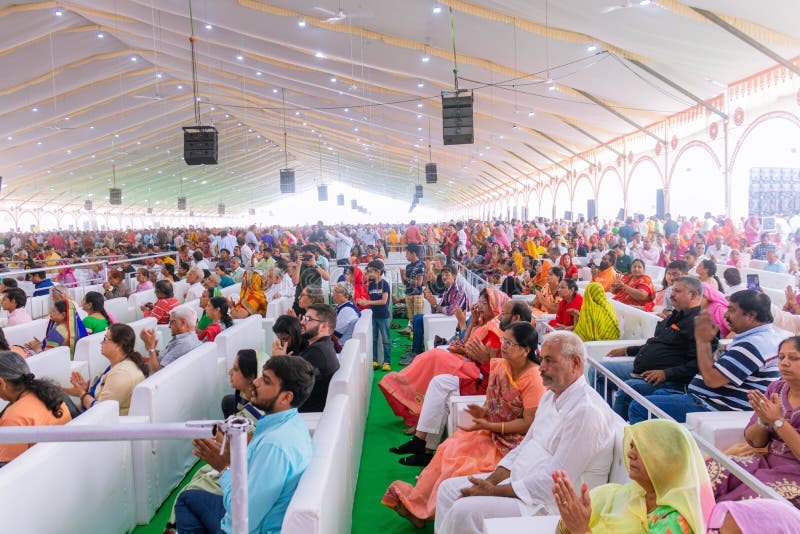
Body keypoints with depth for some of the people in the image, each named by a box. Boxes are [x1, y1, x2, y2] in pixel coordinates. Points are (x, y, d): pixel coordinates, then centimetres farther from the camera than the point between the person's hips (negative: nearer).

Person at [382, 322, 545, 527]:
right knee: (449, 449, -12)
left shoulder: (534, 380, -21)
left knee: (464, 464, -20)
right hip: (491, 430, 7)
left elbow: (528, 424, -19)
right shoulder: (499, 365, 0)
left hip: (513, 440, -7)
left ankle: (421, 510, -3)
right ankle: (416, 502, -5)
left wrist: (489, 425, -22)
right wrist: (483, 412, -8)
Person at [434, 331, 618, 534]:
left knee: (464, 511, -23)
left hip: (551, 504, -10)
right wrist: (489, 481, 1)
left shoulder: (586, 411, -21)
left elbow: (554, 481, -24)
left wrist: (494, 491, -18)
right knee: (449, 488, 7)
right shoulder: (550, 397, 11)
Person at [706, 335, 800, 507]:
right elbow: (755, 442, 8)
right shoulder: (776, 388, 7)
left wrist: (777, 420, -21)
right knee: (713, 470, -20)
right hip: (767, 460, 5)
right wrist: (763, 419, -12)